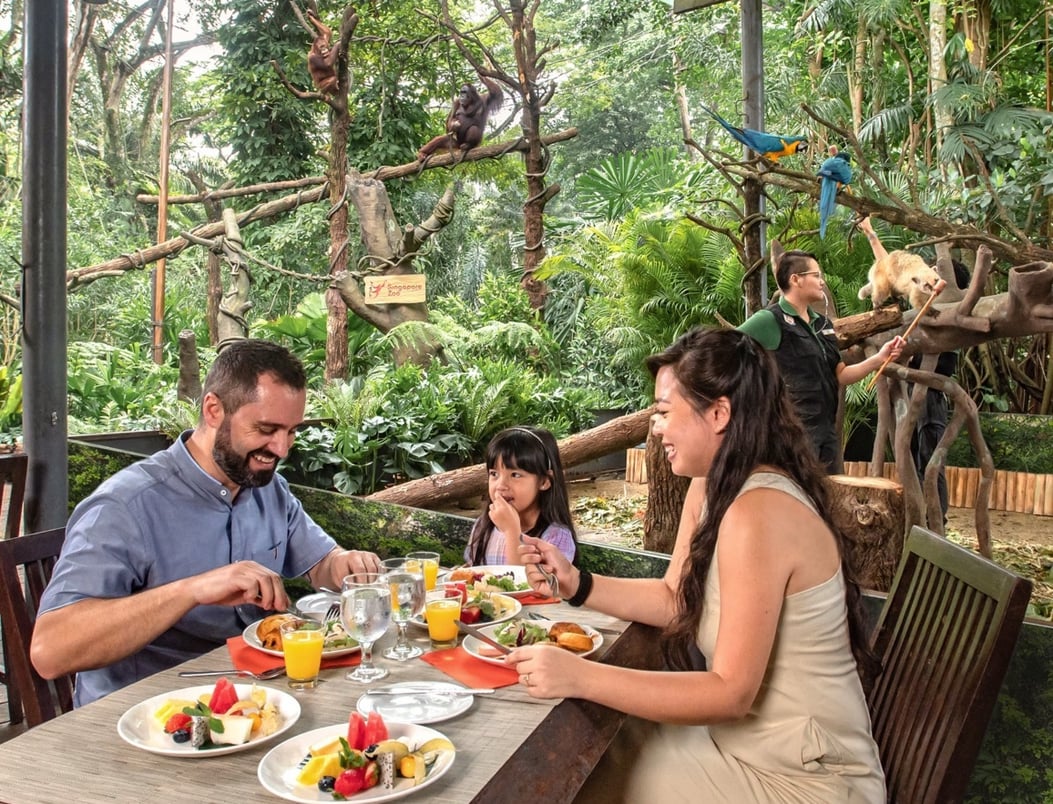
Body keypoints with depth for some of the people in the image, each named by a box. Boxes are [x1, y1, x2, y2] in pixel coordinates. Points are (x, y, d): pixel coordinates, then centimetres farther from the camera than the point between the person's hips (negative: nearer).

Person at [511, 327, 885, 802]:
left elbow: (731, 692, -28)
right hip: (749, 741, 8)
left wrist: (582, 677, -32)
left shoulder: (757, 514, -29)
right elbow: (673, 598, 8)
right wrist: (575, 584, -5)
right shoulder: (710, 488, 1)